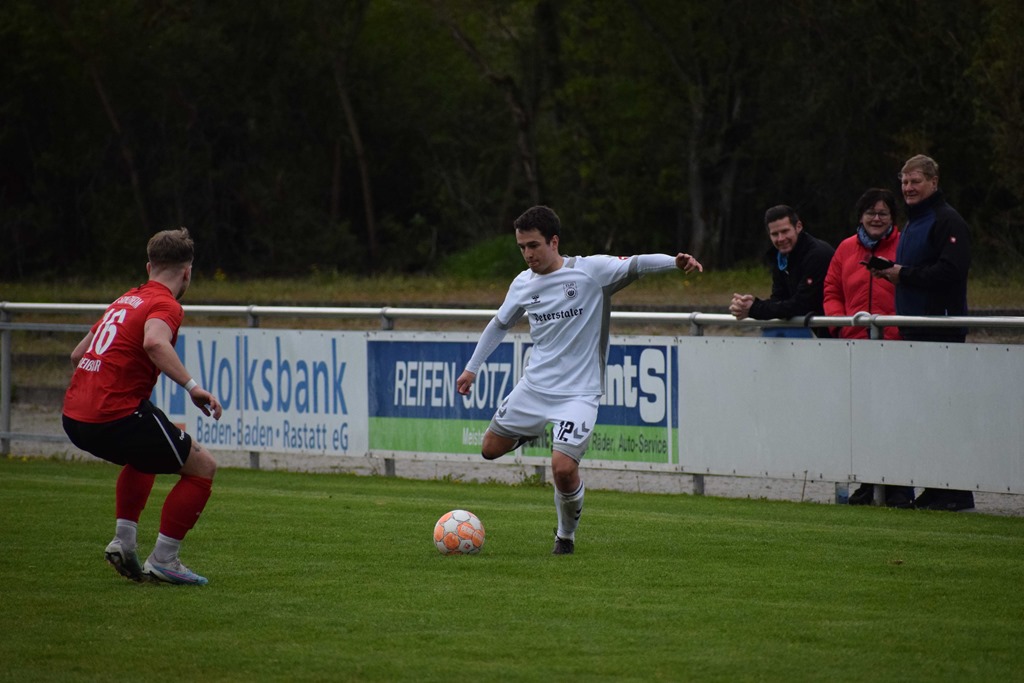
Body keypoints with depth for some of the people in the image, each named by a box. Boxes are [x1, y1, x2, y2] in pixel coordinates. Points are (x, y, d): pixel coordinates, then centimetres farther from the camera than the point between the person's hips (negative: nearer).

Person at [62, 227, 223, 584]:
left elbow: (78, 353, 30)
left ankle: (124, 541, 23)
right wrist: (192, 387, -29)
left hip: (74, 417, 9)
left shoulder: (125, 300, 20)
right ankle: (162, 561, 2)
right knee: (202, 467, 4)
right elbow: (155, 342, -29)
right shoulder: (165, 305, -5)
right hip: (115, 417, -9)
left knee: (144, 455, 36)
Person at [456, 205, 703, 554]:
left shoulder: (591, 270, -10)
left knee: (564, 468, -20)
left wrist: (674, 261, -40)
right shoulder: (523, 284, 5)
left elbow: (633, 265, -21)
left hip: (578, 392, -5)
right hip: (533, 387, 5)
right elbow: (500, 324, 20)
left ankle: (566, 534, 7)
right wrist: (472, 368, 24)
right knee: (490, 448, 12)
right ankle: (531, 431, 44)